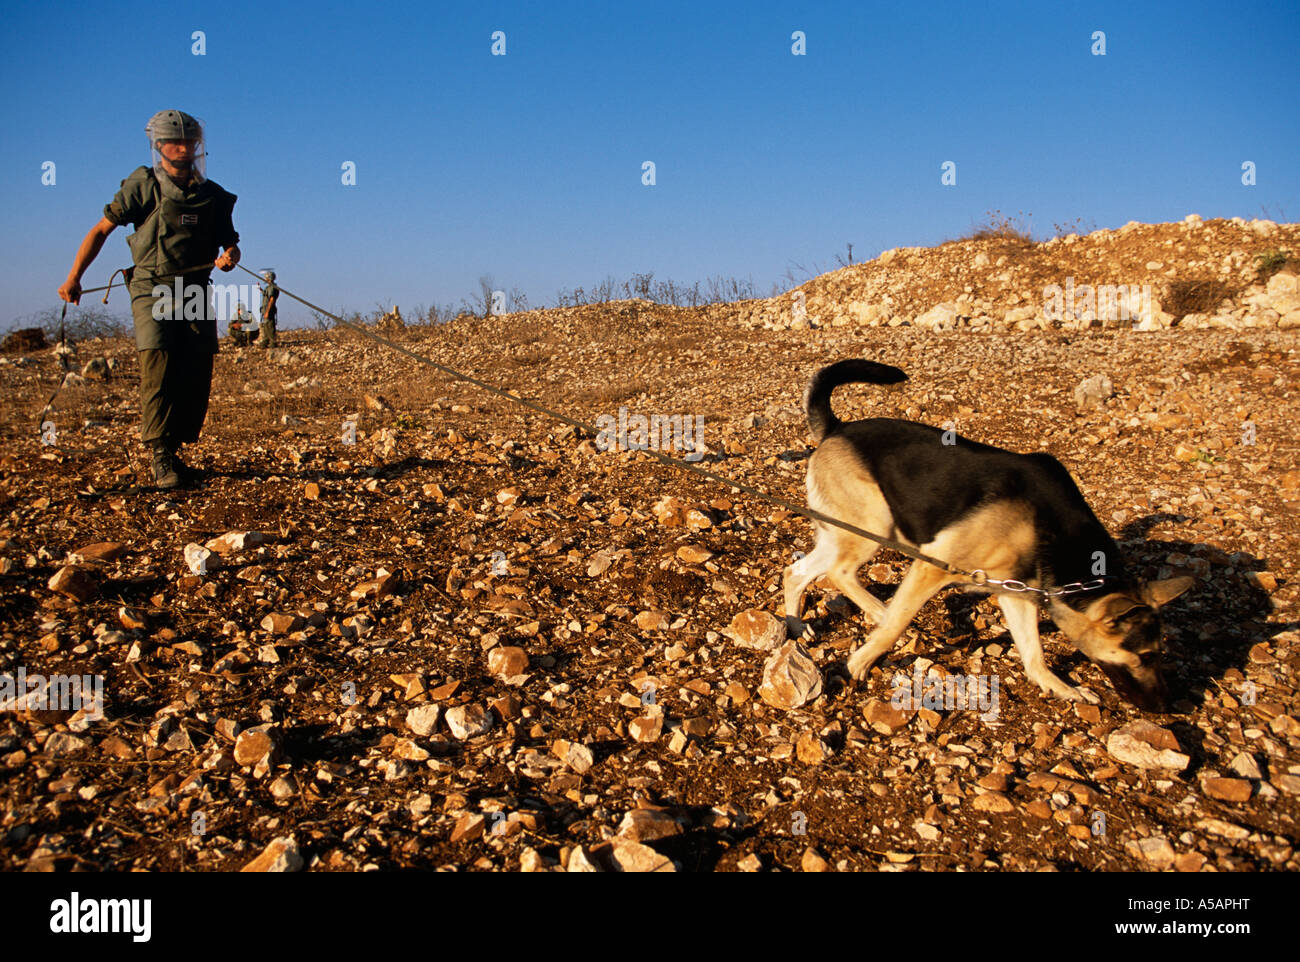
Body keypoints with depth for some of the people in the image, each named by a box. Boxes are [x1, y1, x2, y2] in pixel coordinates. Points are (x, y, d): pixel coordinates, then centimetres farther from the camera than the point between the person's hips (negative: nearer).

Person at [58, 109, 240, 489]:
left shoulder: (213, 195, 11)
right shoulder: (143, 185, 2)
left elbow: (230, 242, 17)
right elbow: (101, 230, 6)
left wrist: (229, 256, -9)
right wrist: (73, 278, 2)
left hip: (195, 293, 3)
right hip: (151, 290, -3)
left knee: (197, 376, -3)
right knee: (158, 364, -19)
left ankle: (173, 450, 11)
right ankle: (160, 457, -14)